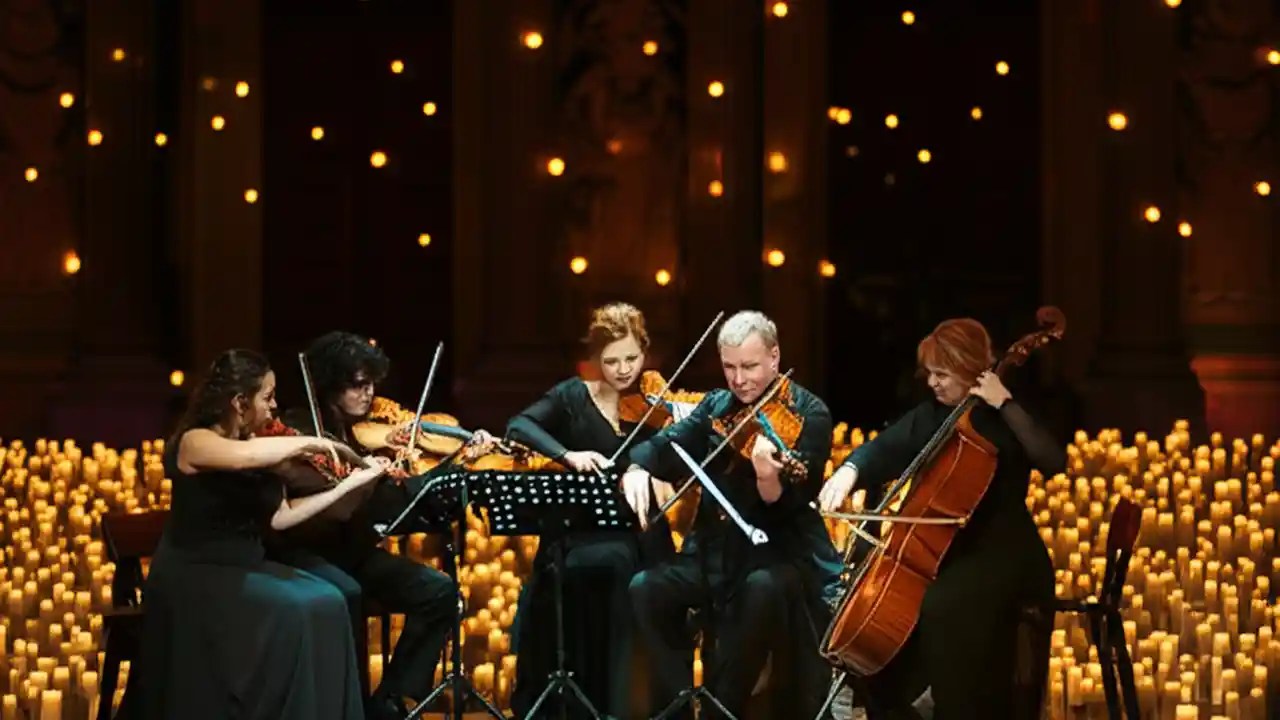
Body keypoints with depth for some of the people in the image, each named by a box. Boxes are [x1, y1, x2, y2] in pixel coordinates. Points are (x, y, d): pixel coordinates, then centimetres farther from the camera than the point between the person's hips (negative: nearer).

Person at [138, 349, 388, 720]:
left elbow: (279, 517, 7)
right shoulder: (194, 442, -14)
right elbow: (245, 456, -36)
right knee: (290, 614, -27)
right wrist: (310, 443, -26)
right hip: (195, 575, -7)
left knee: (325, 603, -15)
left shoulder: (255, 444, 9)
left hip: (245, 567, 7)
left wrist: (348, 485, 4)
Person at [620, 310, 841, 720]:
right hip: (717, 551, 5)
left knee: (763, 589, -38)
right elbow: (667, 445, 0)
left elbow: (789, 506, -18)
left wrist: (768, 476, -41)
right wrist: (637, 469, -23)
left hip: (784, 552, -5)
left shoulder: (808, 414, -10)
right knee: (646, 589, -17)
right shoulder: (716, 406, 8)